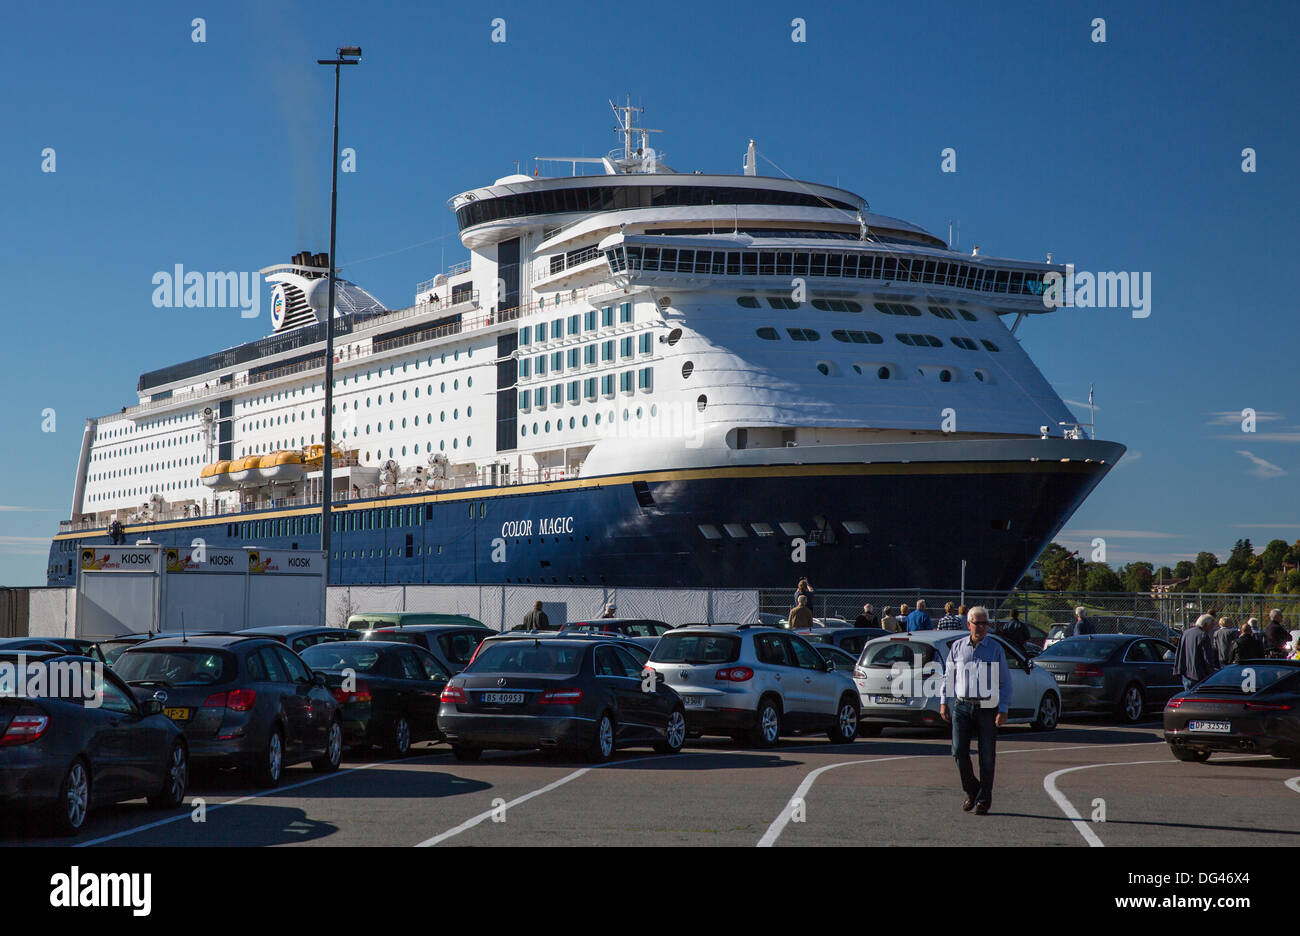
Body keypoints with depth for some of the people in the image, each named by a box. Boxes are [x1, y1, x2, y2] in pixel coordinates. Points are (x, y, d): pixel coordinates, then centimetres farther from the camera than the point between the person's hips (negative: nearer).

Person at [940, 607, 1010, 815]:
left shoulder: (995, 649, 2)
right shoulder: (957, 647, 7)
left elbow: (1005, 682, 2)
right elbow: (948, 676, 14)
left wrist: (1003, 710, -6)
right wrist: (944, 702, 7)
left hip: (988, 708, -1)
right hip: (962, 706, 1)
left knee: (987, 757, 1)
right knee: (959, 751, -6)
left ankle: (984, 800, 12)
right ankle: (971, 790, 16)